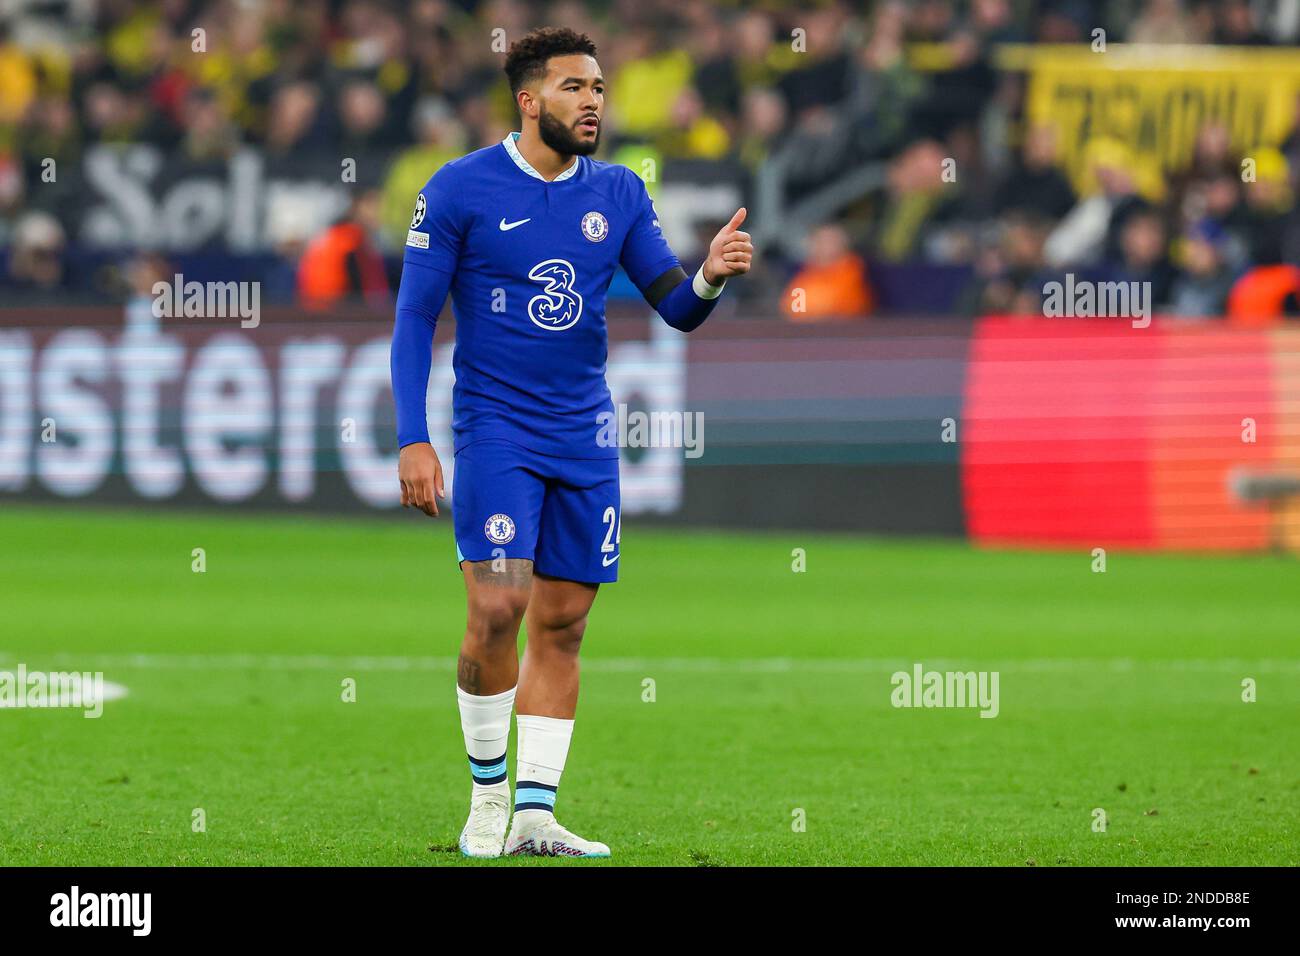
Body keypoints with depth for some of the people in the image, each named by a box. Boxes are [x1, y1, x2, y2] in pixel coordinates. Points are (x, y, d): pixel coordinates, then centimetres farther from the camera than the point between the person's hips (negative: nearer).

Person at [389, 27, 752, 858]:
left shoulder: (619, 195, 7)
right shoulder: (460, 190, -5)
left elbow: (676, 308, 7)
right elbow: (414, 320, -3)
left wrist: (710, 278, -17)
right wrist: (413, 441, -11)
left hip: (585, 437, 4)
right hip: (496, 429, -4)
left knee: (562, 625, 3)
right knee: (497, 610, -16)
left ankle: (536, 815, 7)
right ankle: (489, 795, 3)